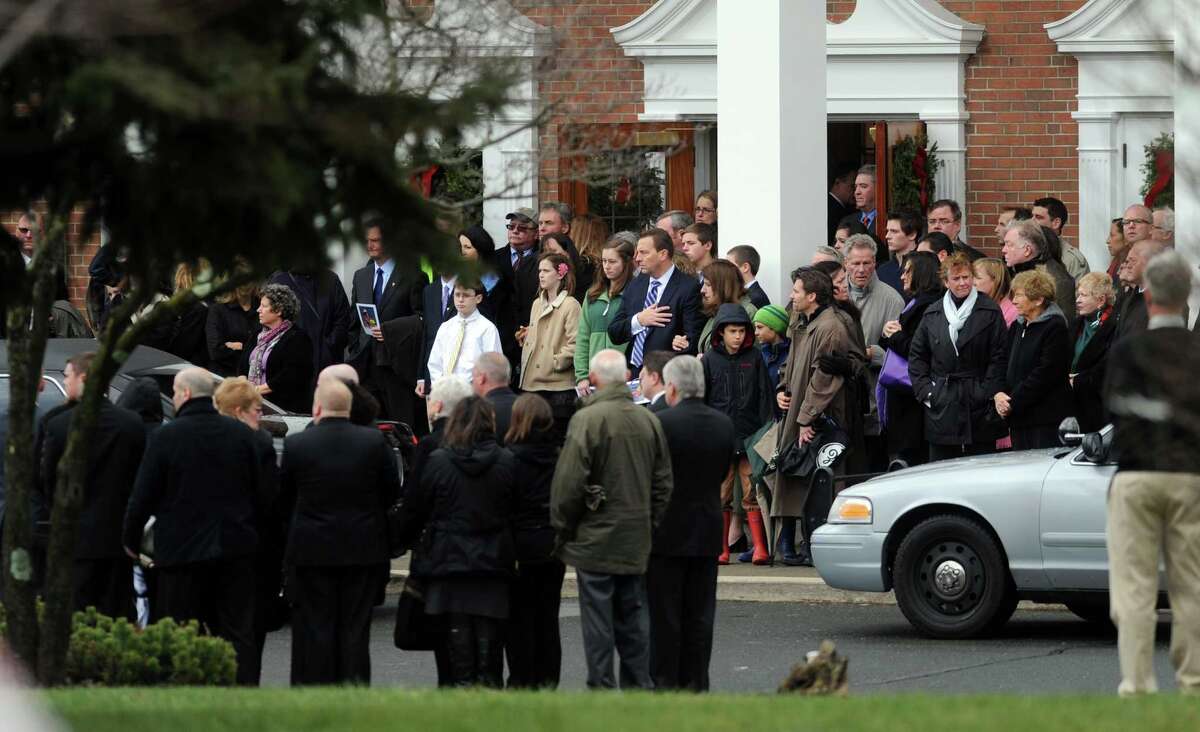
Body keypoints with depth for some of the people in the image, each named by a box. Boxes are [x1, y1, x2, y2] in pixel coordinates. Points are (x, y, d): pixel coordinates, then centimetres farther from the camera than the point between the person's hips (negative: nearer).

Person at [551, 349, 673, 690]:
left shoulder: (587, 419, -13)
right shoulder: (648, 420, 5)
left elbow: (569, 483, -13)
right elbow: (663, 482, 11)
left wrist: (562, 529, -2)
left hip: (595, 540, -5)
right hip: (636, 543, 5)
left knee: (597, 620, -1)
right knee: (633, 618, 12)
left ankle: (601, 688, 0)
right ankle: (638, 687, 14)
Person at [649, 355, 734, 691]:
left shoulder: (662, 423, -16)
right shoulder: (724, 424, 1)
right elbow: (722, 473, 9)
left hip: (667, 533, -5)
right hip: (708, 534, 5)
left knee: (664, 614, 2)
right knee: (699, 614, 9)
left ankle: (664, 682, 3)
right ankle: (695, 682, 10)